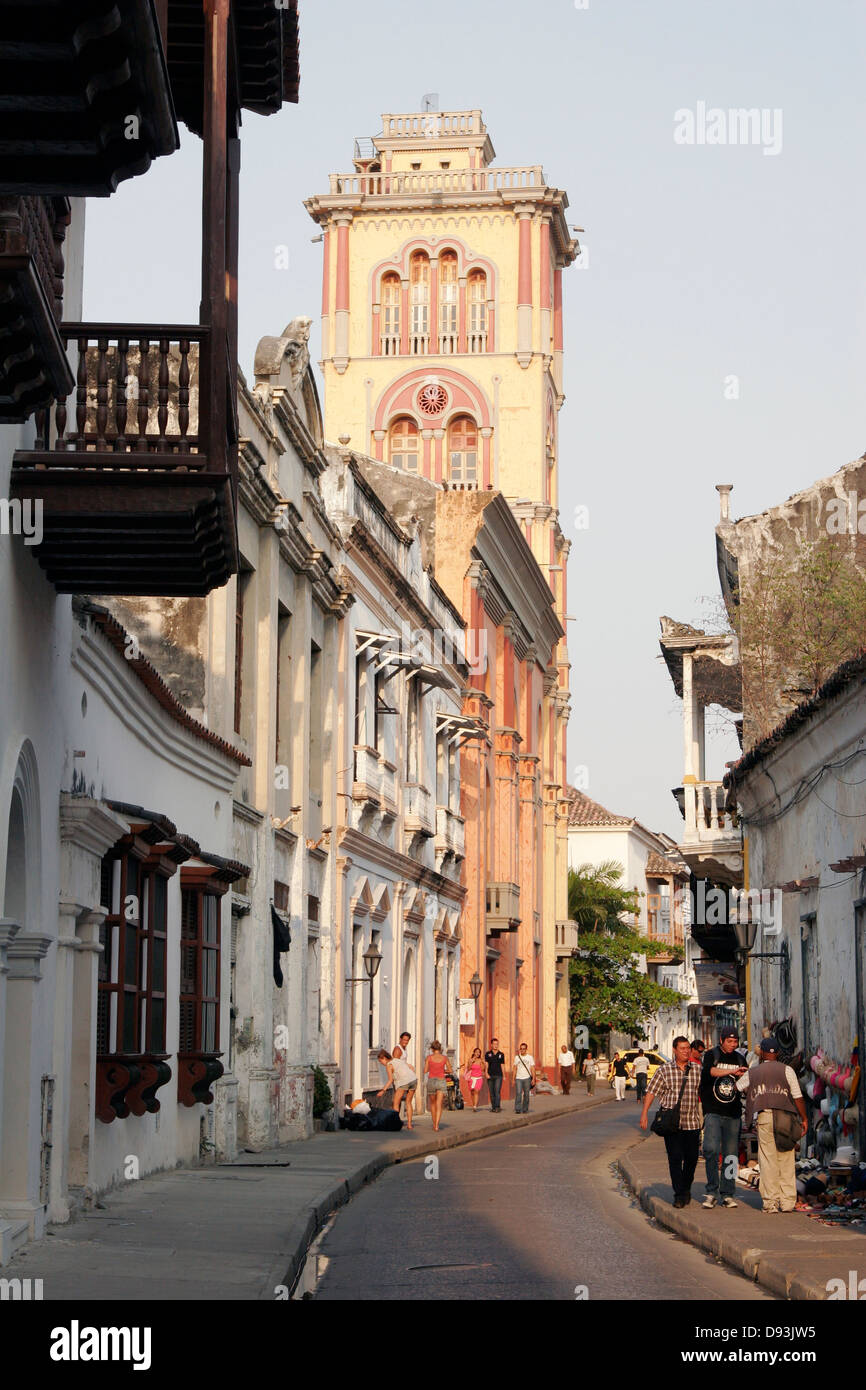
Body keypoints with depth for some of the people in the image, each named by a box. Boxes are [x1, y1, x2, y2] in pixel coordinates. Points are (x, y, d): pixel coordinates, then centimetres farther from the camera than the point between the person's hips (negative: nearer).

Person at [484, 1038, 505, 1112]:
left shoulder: (501, 1054, 8)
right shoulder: (487, 1054, 6)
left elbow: (502, 1065, 12)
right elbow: (486, 1064, -1)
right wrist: (486, 1073, -15)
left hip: (498, 1076, -1)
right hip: (490, 1076, 1)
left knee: (497, 1091, -14)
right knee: (491, 1092, 5)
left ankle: (497, 1107, -20)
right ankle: (493, 1107, 13)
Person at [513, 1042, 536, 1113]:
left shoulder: (530, 1057, 3)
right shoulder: (517, 1057, 9)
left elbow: (532, 1068, 0)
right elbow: (515, 1069, 12)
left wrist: (533, 1079, -8)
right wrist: (513, 1079, 7)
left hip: (527, 1078, -1)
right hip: (518, 1078, 1)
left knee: (526, 1094, 3)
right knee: (518, 1093, -12)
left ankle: (525, 1109, 13)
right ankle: (517, 1109, -15)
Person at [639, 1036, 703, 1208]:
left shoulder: (697, 1070, 8)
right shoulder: (664, 1070, 3)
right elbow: (651, 1092, 1)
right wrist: (644, 1113, -7)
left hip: (692, 1122, 2)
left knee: (692, 1158, 6)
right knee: (675, 1158, -6)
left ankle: (686, 1188, 27)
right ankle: (679, 1194, -3)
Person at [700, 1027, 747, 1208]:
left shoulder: (740, 1059, 15)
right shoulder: (711, 1055, 2)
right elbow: (709, 1071, -20)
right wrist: (732, 1071, -30)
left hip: (733, 1114, 4)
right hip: (713, 1112, -4)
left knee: (731, 1154, 1)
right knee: (711, 1149, -16)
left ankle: (727, 1195, 7)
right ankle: (712, 1192, -7)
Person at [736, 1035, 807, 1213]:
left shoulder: (752, 1073, 14)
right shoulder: (786, 1070, 7)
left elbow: (736, 1088, 28)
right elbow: (797, 1096, 3)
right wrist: (804, 1118, 8)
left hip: (763, 1117, 1)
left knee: (768, 1160, 1)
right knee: (786, 1160, 4)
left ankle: (770, 1202, -2)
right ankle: (788, 1202, 3)